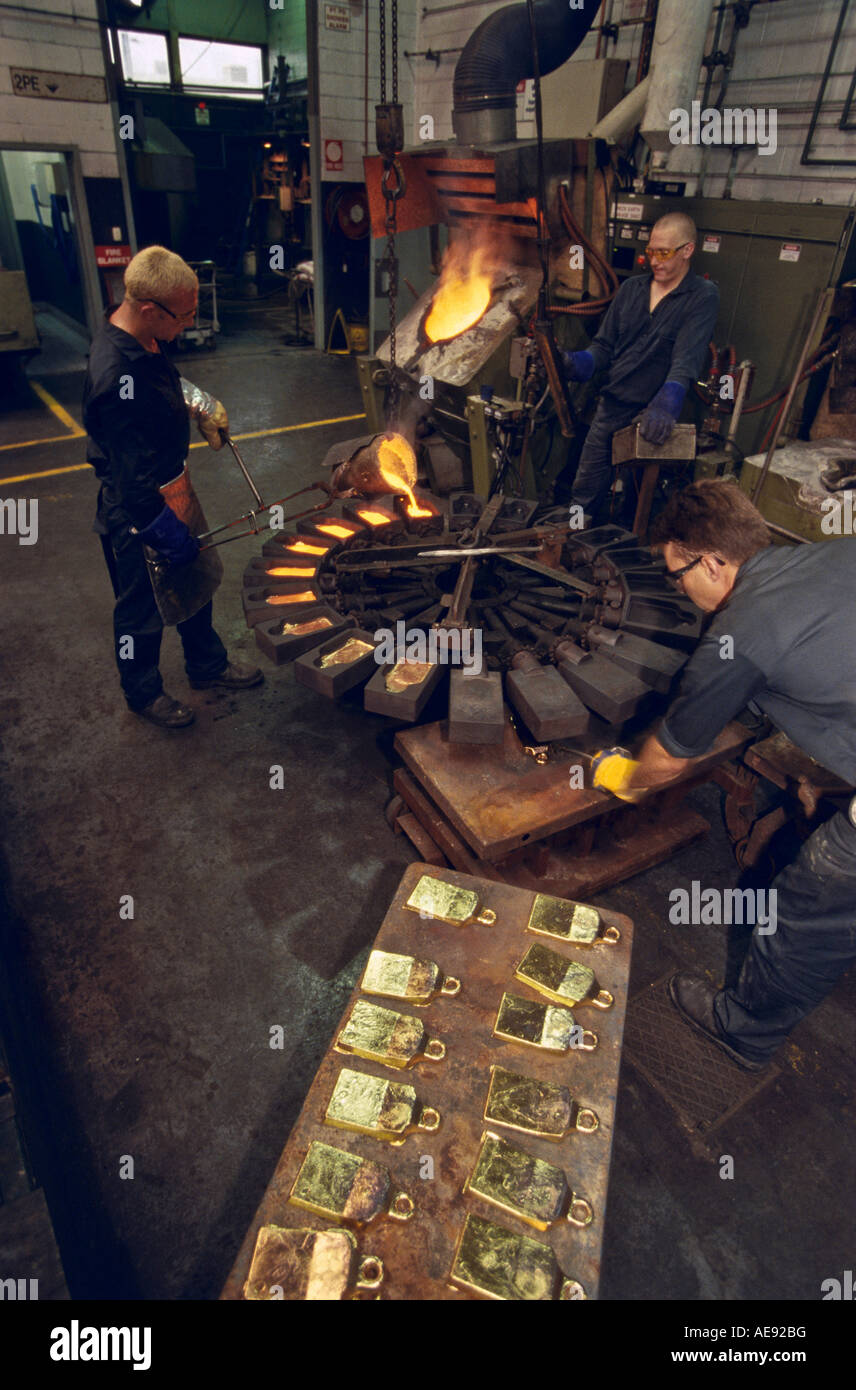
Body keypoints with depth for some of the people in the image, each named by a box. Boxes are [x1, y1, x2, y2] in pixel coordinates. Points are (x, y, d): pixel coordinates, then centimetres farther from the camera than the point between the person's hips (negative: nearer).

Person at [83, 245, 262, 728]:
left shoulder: (143, 337, -3)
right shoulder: (117, 378, -32)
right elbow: (136, 479, -28)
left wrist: (201, 402, 10)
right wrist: (170, 535, -19)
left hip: (175, 491, 9)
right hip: (138, 515, -9)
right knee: (144, 609, 11)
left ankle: (208, 665, 45)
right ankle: (143, 692, 35)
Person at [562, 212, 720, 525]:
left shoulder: (703, 296, -3)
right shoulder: (631, 288, 15)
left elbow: (687, 358, -18)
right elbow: (604, 346, 13)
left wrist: (668, 400, -37)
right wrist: (577, 363, -9)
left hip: (651, 417, -5)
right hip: (610, 407, 5)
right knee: (584, 495, 5)